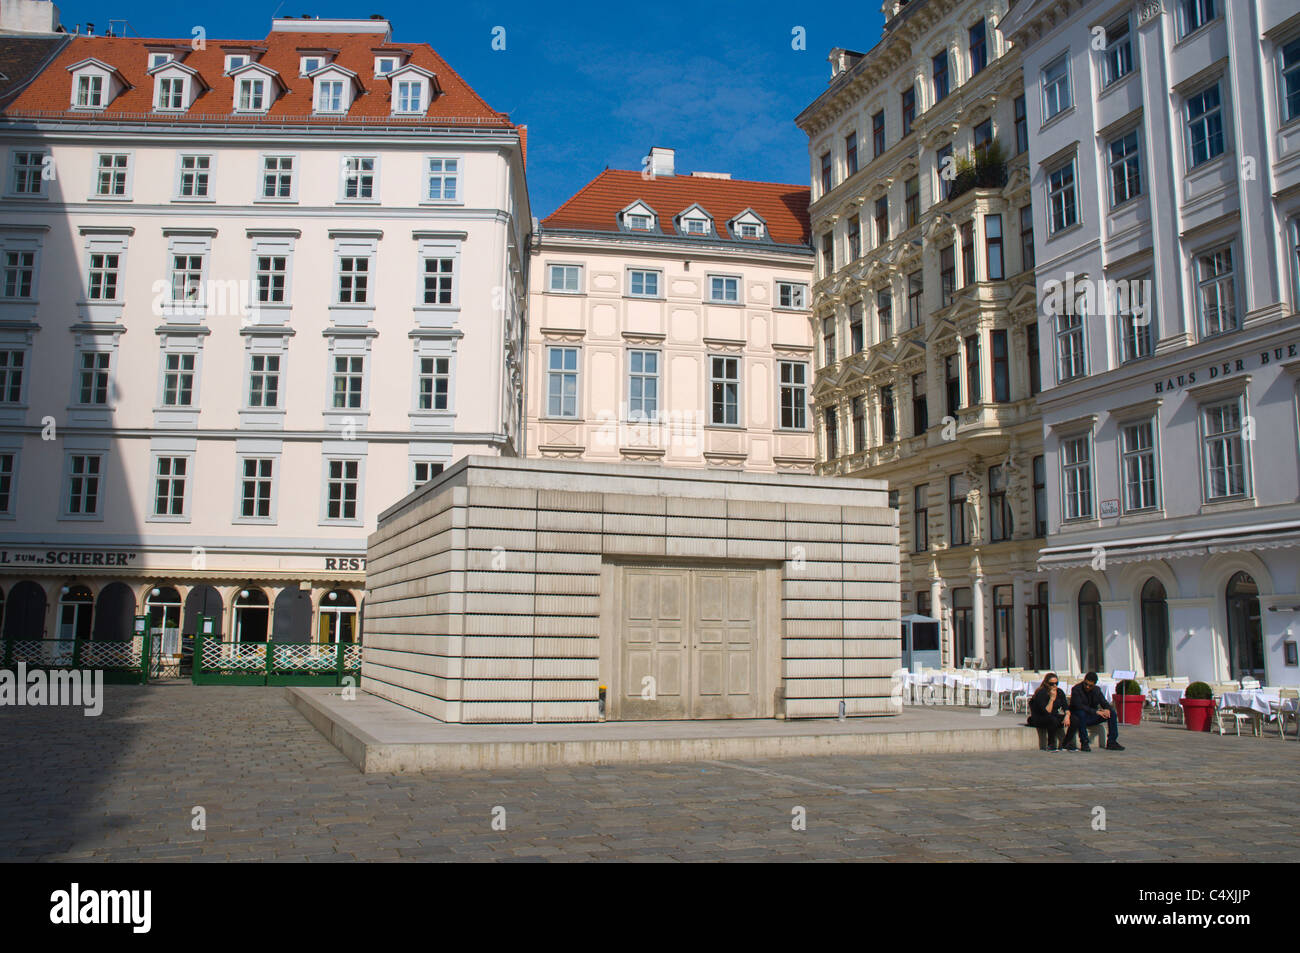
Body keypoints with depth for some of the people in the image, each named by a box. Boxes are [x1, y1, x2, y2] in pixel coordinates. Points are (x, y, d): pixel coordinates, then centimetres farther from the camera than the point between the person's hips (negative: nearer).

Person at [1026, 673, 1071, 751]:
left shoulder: (1059, 692, -1)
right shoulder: (1041, 693, -20)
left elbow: (1066, 707, -4)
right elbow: (1047, 712, -27)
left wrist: (1067, 715, -26)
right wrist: (1052, 698, -32)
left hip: (1054, 717, 6)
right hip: (1038, 719, -6)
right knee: (1053, 719, -38)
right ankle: (1051, 745, -22)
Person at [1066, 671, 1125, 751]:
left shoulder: (1097, 690, 5)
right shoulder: (1076, 689, -14)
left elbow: (1104, 703, 3)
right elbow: (1079, 706, -26)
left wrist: (1107, 709, -22)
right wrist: (1096, 711, -33)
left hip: (1092, 717, 6)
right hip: (1079, 717, -6)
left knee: (1112, 712, -12)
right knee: (1081, 713, -39)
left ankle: (1111, 742, -10)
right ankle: (1084, 743, -33)